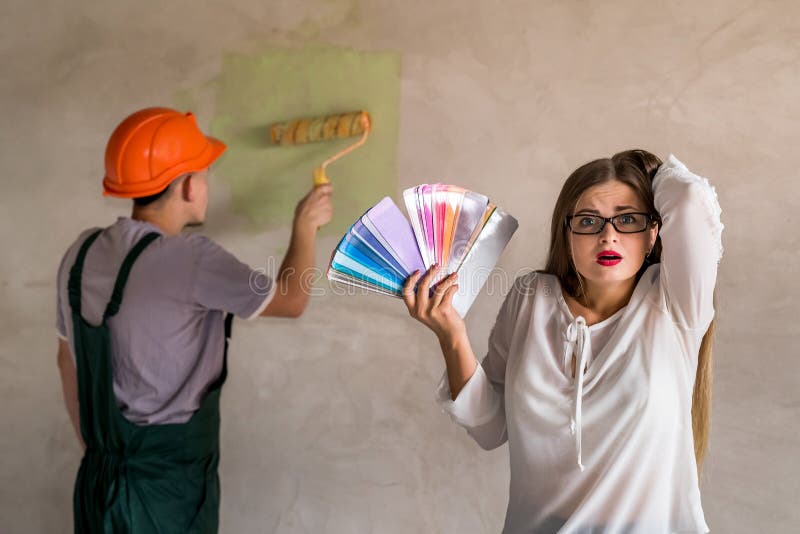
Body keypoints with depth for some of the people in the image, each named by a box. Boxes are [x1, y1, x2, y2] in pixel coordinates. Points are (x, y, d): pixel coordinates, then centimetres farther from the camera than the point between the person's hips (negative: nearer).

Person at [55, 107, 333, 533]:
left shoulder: (82, 254, -2)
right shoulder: (188, 259, -23)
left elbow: (68, 359, 9)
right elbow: (291, 300, -12)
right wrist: (306, 224, 4)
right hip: (168, 490, -6)